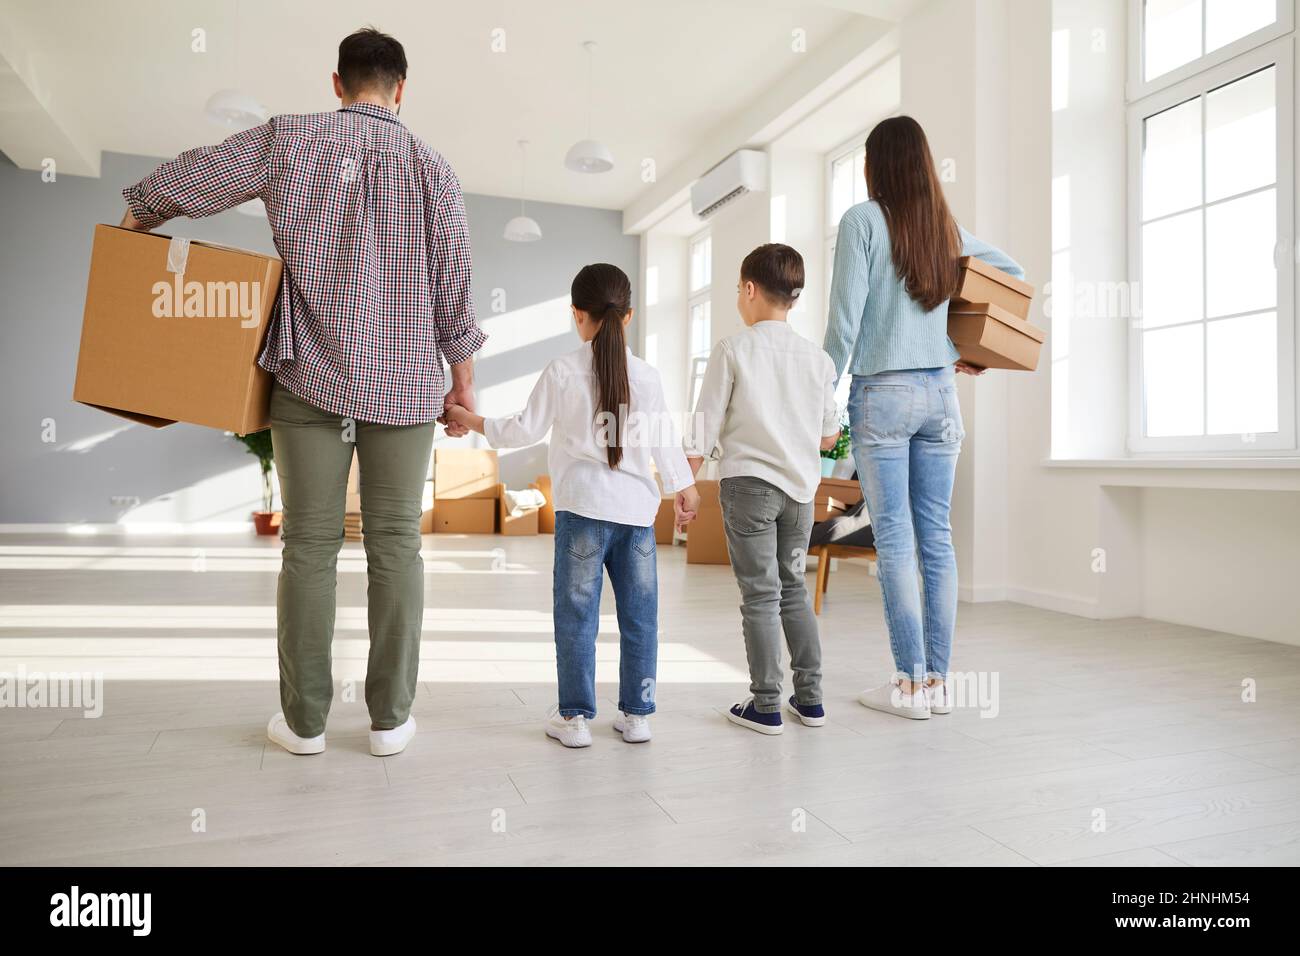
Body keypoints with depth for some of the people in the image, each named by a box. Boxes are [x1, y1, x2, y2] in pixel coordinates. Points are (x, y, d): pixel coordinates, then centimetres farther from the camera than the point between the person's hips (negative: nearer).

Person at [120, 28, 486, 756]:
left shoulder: (290, 140, 3)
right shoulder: (432, 168, 2)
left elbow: (182, 182, 6)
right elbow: (454, 289, 2)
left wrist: (135, 223, 27)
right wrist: (464, 380, 12)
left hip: (311, 376, 0)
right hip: (405, 384, 0)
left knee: (310, 545, 6)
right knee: (395, 543, 5)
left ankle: (305, 720, 14)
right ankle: (390, 719, 12)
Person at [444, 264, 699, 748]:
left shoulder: (563, 371, -3)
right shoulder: (647, 375, 5)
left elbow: (527, 429, -1)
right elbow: (664, 441, 10)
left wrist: (473, 421, 14)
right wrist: (683, 487, 24)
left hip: (583, 507, -3)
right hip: (637, 509, 3)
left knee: (577, 614, 5)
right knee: (639, 615, 10)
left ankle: (574, 716, 11)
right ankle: (636, 713, 17)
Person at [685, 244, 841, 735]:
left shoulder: (732, 350, -6)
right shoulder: (818, 357, 4)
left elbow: (706, 427, -8)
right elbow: (829, 437, 9)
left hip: (748, 484, -4)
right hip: (801, 487, 4)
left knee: (760, 594, 2)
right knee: (793, 586, 17)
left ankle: (766, 705, 9)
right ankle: (809, 697, 22)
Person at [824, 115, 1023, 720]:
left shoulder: (863, 220, -4)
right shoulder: (947, 227, 12)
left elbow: (845, 319, -10)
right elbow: (1014, 274, 25)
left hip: (882, 395, -5)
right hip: (941, 393, 5)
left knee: (894, 539, -2)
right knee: (936, 537, 7)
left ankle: (910, 684, 2)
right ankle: (938, 679, 13)